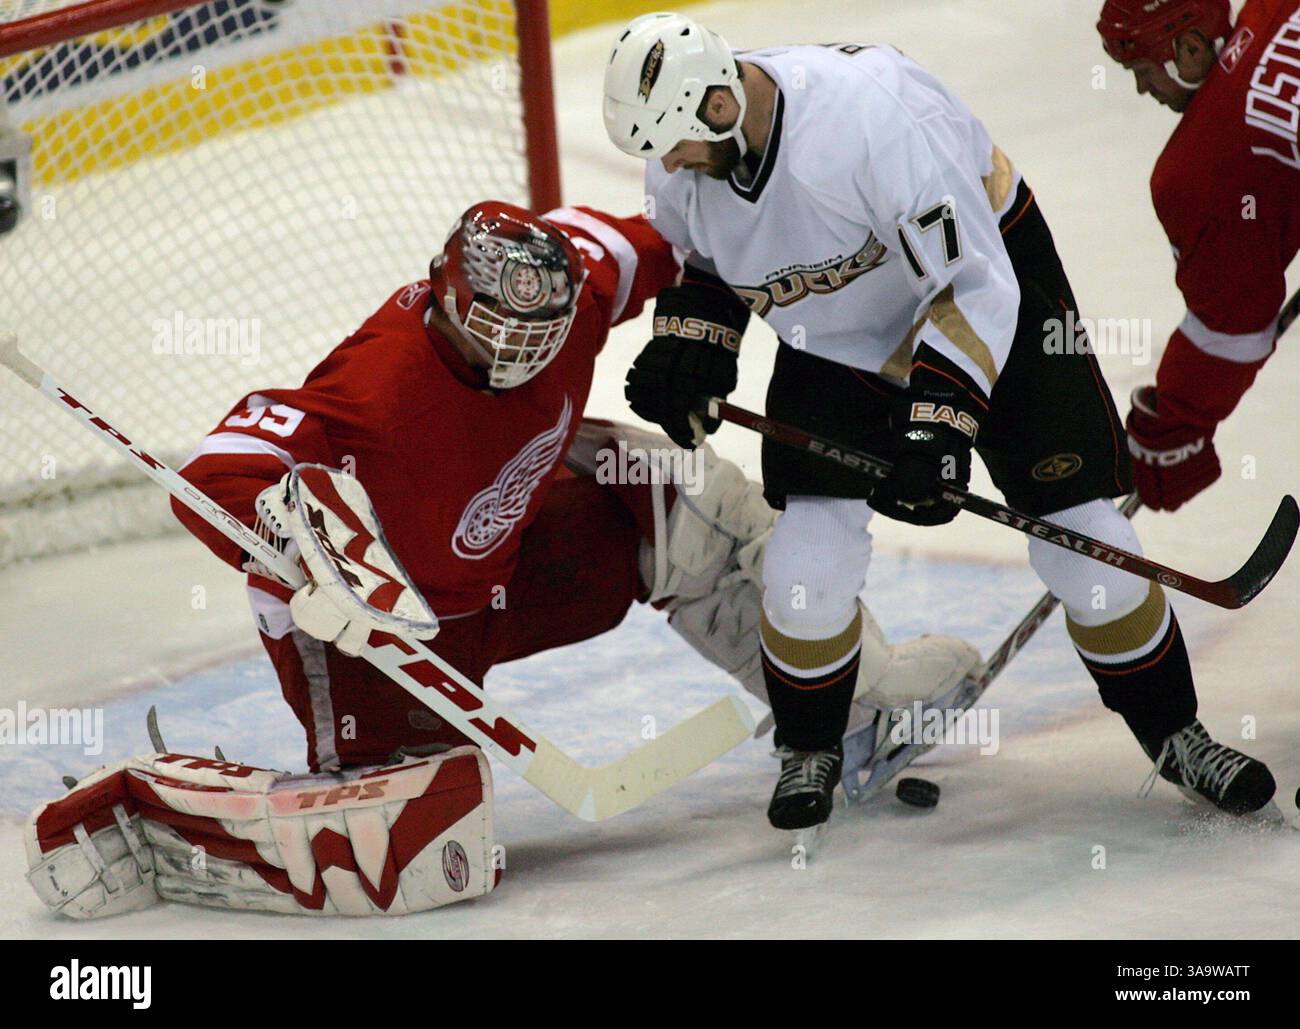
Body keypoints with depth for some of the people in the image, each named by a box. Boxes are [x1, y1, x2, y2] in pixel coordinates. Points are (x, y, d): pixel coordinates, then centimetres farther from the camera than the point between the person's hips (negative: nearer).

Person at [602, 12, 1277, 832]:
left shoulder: (871, 111, -38)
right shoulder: (679, 165, -16)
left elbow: (973, 284, -34)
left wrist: (936, 424, -39)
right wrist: (690, 341, -8)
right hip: (834, 330, 5)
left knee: (1078, 531, -6)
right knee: (813, 542, -9)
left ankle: (1173, 735, 12)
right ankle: (810, 751, 14)